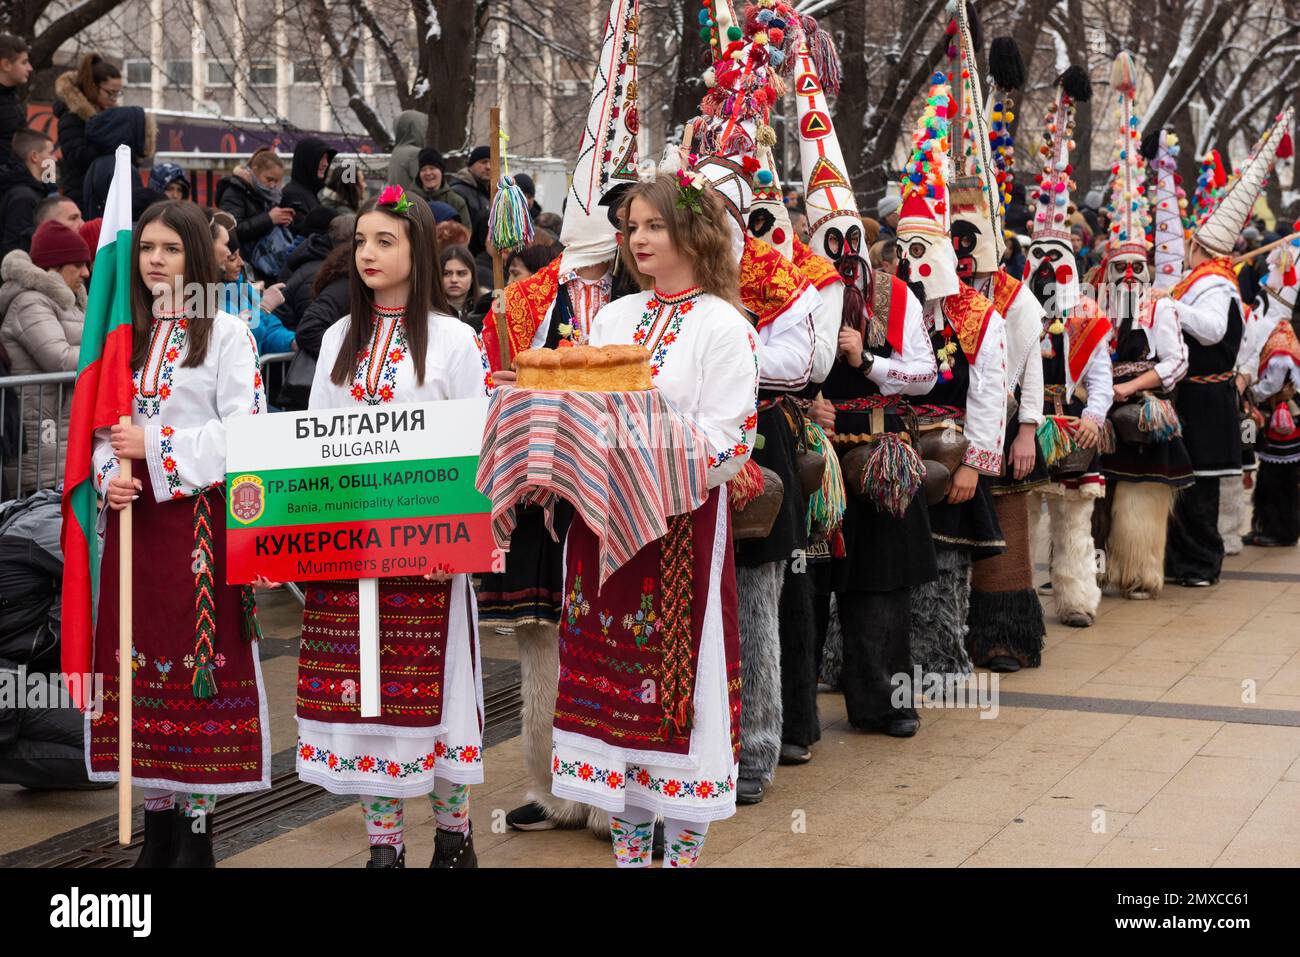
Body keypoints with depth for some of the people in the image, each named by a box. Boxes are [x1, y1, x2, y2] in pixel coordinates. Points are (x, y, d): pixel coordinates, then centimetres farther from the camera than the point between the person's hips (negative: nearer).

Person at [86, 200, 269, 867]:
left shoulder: (226, 332, -2)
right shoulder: (124, 334, 14)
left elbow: (245, 429, -10)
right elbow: (103, 423, 14)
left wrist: (156, 450, -13)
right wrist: (108, 475, -6)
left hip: (201, 517, -5)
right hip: (133, 515, 5)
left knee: (202, 658, -3)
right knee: (141, 655, 5)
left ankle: (198, 826, 5)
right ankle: (158, 819, 15)